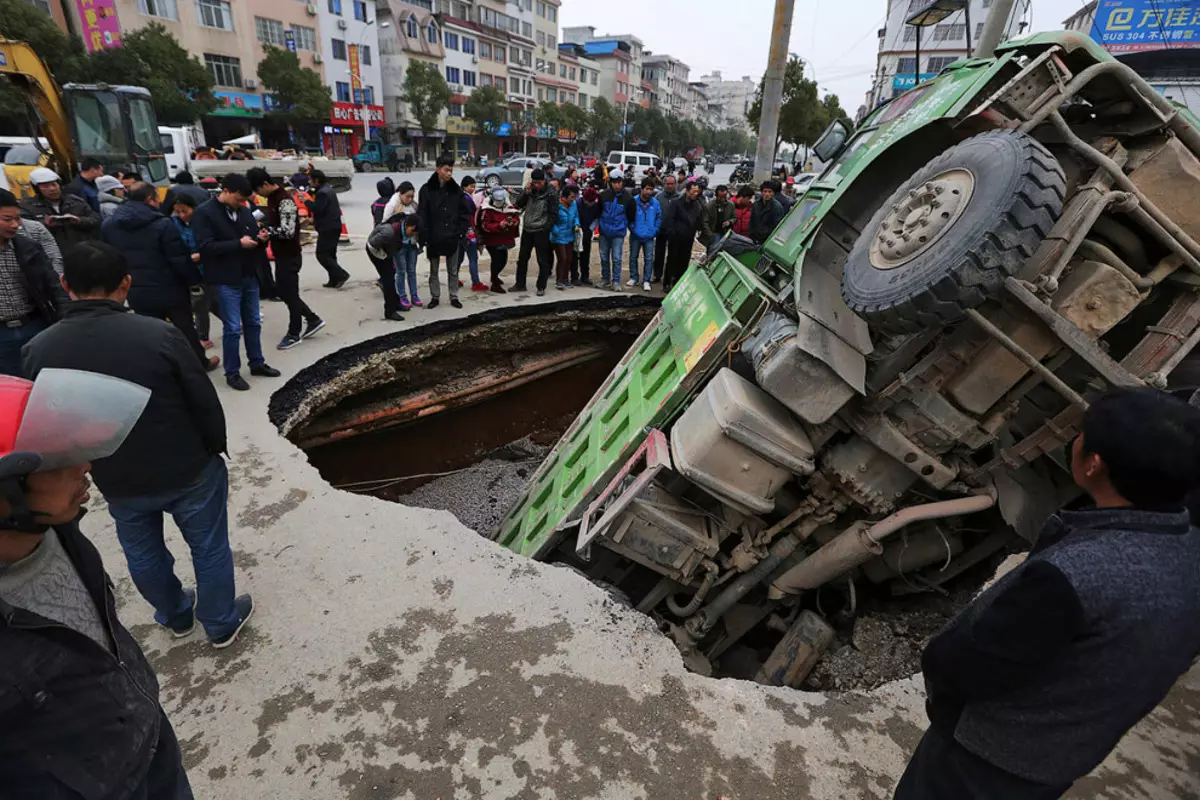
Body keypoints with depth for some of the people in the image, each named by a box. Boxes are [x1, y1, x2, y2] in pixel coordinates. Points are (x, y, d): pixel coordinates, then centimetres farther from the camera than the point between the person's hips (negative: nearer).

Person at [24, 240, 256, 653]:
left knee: (143, 556, 27)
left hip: (118, 483, 3)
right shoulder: (159, 334, -25)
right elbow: (205, 403, -16)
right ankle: (223, 623, 35)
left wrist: (90, 466, 17)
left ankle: (176, 616, 49)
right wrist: (215, 448, 2)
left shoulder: (38, 351, -13)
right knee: (209, 548, 17)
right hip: (189, 471, -3)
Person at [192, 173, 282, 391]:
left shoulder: (244, 211, 10)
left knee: (253, 323, 15)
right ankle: (232, 373, 10)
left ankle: (257, 363, 29)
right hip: (226, 280, -6)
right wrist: (238, 244, -22)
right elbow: (205, 247, -18)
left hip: (249, 276, 7)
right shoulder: (204, 213, -9)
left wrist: (261, 238, -6)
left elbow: (253, 239, 18)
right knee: (232, 328, -2)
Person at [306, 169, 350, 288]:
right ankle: (334, 280, 13)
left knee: (321, 255, -7)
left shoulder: (322, 192, -16)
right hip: (334, 227, 10)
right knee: (330, 254, 13)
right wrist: (314, 220, 17)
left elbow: (317, 209, -23)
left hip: (328, 228, -10)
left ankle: (341, 275, -11)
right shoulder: (328, 189, 17)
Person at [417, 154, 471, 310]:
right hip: (433, 238, -1)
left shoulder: (456, 189, 0)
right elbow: (422, 215, -7)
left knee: (453, 270, 11)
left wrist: (461, 233, -5)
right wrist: (424, 237, -13)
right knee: (434, 270, 12)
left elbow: (465, 213, 3)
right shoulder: (427, 189, -6)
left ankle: (454, 297, 23)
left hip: (452, 238, 1)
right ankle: (435, 297, 24)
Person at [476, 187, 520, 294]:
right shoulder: (487, 210, -12)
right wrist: (499, 225, -31)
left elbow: (516, 218, 5)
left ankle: (494, 276, 42)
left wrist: (512, 222, -19)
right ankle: (495, 284, -1)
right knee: (497, 260, -13)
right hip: (492, 241, -7)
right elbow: (485, 225, -19)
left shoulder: (509, 208, 6)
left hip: (504, 240, 7)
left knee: (503, 260, 14)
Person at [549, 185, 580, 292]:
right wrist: (555, 231, -22)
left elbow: (576, 216, 13)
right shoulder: (556, 205, -20)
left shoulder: (573, 204, -1)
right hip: (558, 237, -7)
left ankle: (565, 280, 29)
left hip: (569, 236, 7)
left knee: (569, 259, 13)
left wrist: (576, 224, -4)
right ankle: (559, 281, 5)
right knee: (562, 259, -10)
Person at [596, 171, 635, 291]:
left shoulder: (628, 198, -5)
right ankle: (605, 279, 25)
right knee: (604, 257, 11)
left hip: (618, 233, -2)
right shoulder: (603, 195, -2)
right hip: (604, 231, 2)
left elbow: (630, 216, 6)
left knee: (616, 258, -4)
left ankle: (616, 282, 5)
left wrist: (628, 227, 10)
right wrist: (594, 225, 7)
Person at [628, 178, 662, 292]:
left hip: (649, 237, 0)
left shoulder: (655, 203, -4)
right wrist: (632, 228, -5)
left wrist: (655, 230, -2)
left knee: (649, 259, 0)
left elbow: (659, 218, 5)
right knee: (633, 257, 11)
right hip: (635, 236, 0)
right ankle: (633, 278, 25)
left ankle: (646, 281, 8)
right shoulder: (634, 201, -10)